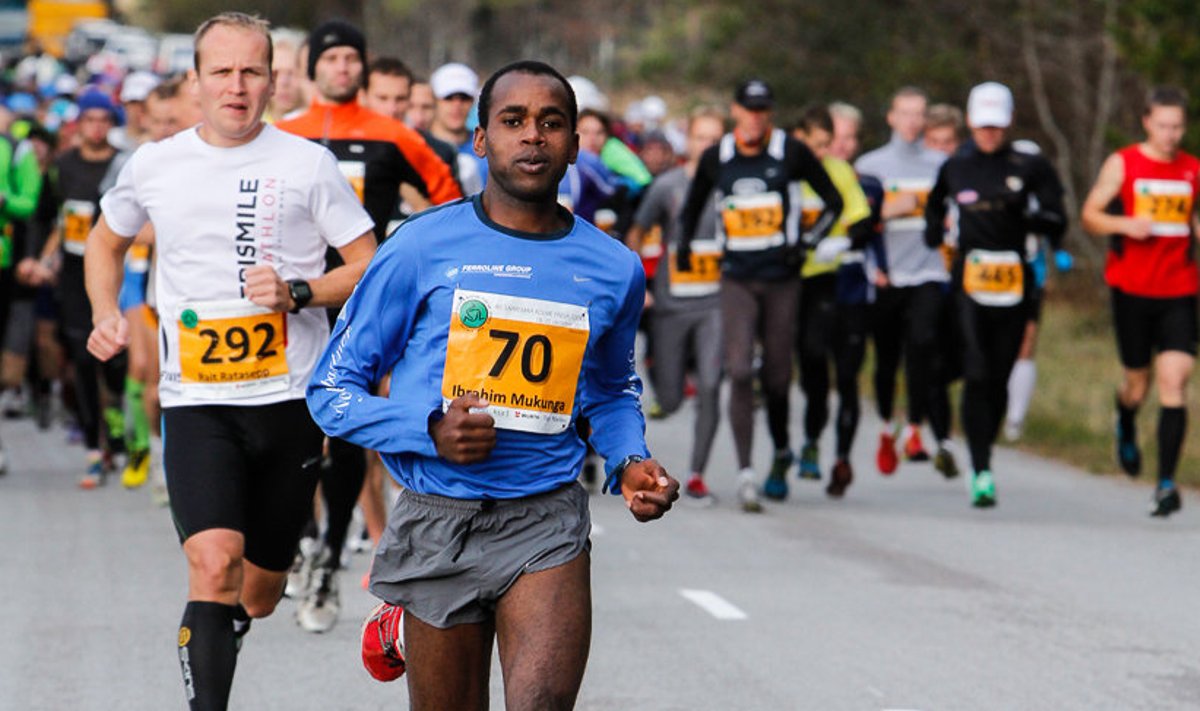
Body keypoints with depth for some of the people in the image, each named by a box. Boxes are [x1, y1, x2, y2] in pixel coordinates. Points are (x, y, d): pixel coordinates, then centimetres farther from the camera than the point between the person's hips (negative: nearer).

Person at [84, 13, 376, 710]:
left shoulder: (308, 163, -2)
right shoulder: (154, 165, 4)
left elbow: (370, 268, 2)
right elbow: (107, 241, 24)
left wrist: (297, 293, -15)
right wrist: (107, 314, 6)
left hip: (292, 398, 0)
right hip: (197, 403, 0)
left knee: (258, 594, 12)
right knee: (215, 565, -23)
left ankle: (214, 636, 46)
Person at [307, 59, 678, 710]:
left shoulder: (612, 270, 7)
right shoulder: (423, 248, -2)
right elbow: (332, 388, 1)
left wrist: (630, 463, 5)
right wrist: (430, 432, -16)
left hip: (546, 523, 1)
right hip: (439, 526, -1)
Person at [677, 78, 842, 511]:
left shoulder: (791, 153, -1)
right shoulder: (715, 158, 6)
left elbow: (834, 202, 7)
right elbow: (692, 207, 24)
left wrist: (806, 242, -4)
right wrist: (685, 245, 13)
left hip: (781, 278, -1)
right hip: (736, 279, 1)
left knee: (777, 375, 6)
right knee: (739, 372, -12)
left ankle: (782, 448, 33)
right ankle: (745, 471, -14)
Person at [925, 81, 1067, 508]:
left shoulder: (1030, 168, 4)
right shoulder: (954, 169, 11)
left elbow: (1057, 223, 0)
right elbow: (934, 206, 30)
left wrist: (1026, 215, -19)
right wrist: (934, 235, 12)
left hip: (1014, 281, 0)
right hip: (969, 281, 0)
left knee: (999, 379, 6)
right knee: (977, 375, -13)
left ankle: (981, 459, 25)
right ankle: (981, 471, -15)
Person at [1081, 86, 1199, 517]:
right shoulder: (1122, 164, 1)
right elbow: (1089, 215, 1)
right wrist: (1126, 224, -16)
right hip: (1131, 288, -1)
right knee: (1138, 380, 9)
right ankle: (1126, 428, 47)